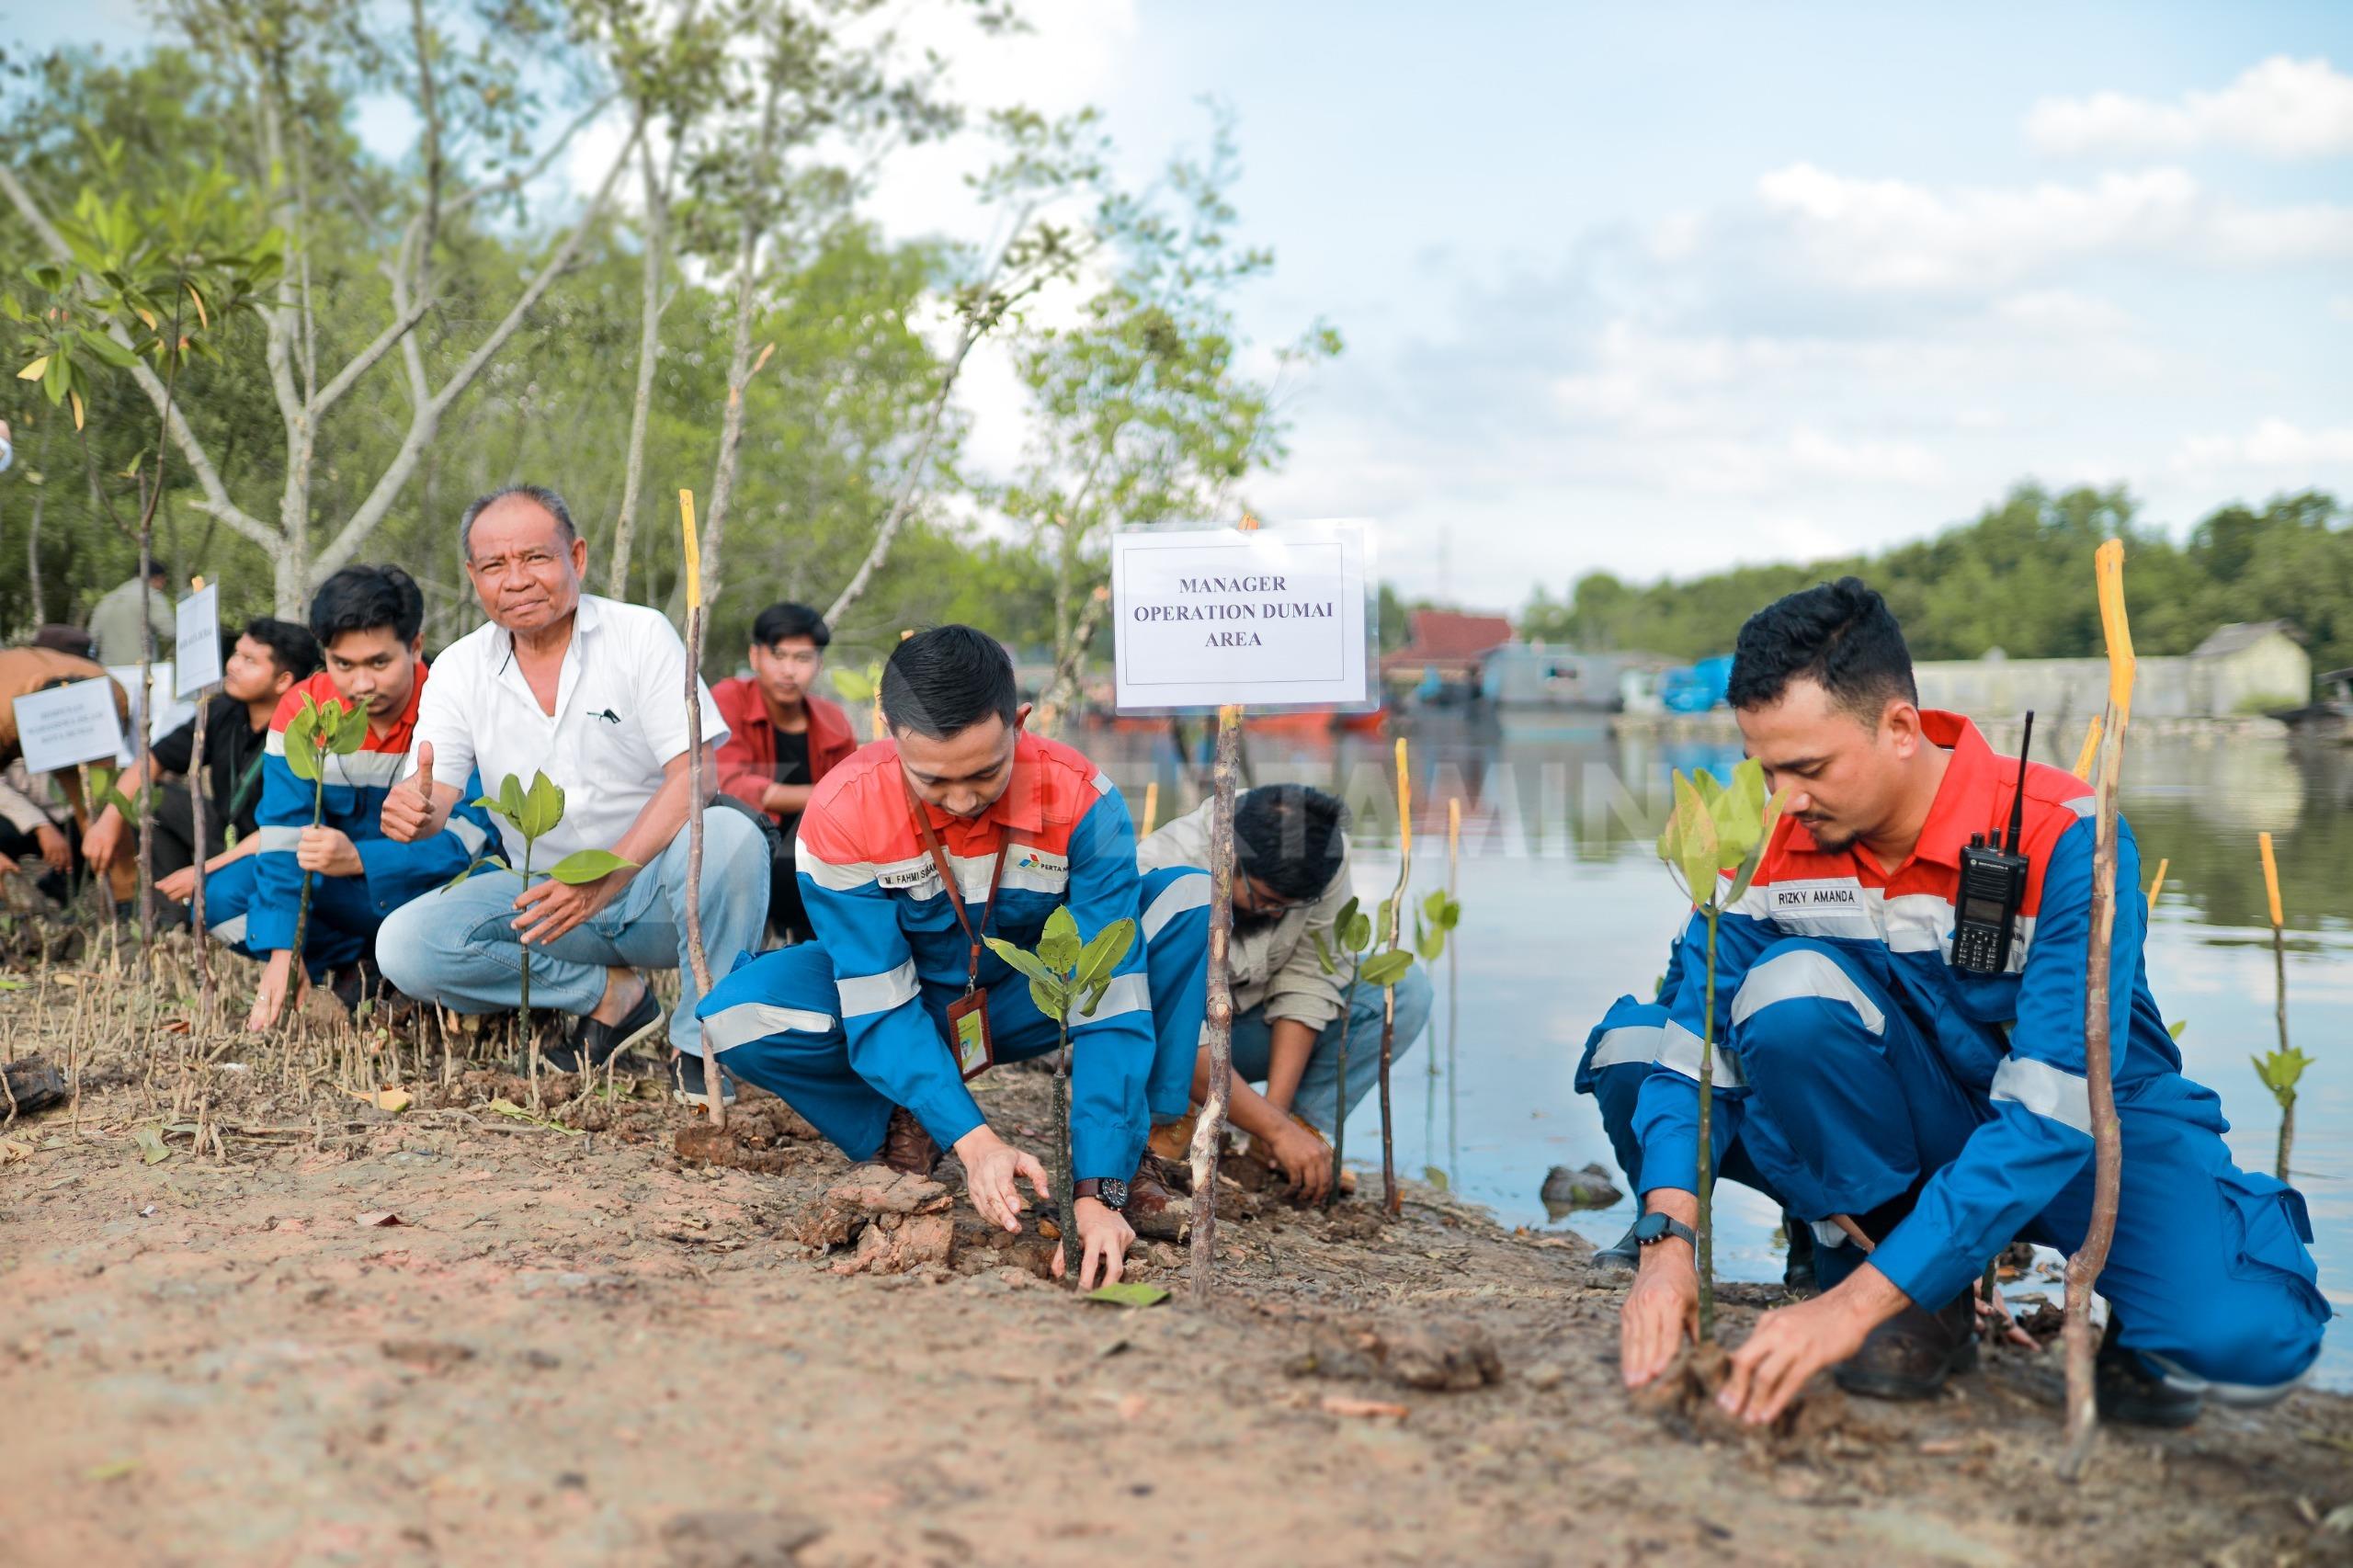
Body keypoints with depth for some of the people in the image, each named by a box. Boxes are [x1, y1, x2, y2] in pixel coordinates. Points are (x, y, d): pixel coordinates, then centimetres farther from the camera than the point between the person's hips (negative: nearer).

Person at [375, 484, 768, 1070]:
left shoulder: (641, 634, -7)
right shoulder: (459, 669, 2)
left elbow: (696, 773, -17)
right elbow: (433, 793, -6)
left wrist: (608, 877, -31)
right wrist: (416, 809, -34)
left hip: (655, 890, -3)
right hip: (544, 893, 3)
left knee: (728, 834, -34)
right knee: (404, 944, -20)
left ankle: (703, 1039, -15)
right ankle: (609, 994, -6)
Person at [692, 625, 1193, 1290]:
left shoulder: (1081, 802, -30)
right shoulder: (840, 816, -28)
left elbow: (1111, 1003, -32)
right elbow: (879, 1007, -26)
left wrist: (1097, 1192, -40)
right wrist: (972, 1140, -40)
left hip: (1034, 1000, 0)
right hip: (910, 991, 1)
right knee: (737, 1018, -29)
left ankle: (1132, 1144, -14)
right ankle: (900, 1131, -3)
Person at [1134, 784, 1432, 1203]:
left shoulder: (1324, 856, -19)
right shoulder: (1159, 869, -32)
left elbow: (1307, 980, -15)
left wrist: (1278, 1106, -22)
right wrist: (1276, 1127, -34)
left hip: (1245, 1025, 5)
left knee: (1405, 988, -14)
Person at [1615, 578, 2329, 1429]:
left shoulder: (2065, 839, -27)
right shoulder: (1774, 843, -13)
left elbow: (2053, 1112, -33)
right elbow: (1695, 1056, -10)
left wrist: (1856, 1304, -39)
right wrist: (1668, 1239, -29)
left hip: (2095, 1119, -3)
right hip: (1914, 1127, 4)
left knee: (2240, 1341, -34)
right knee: (1787, 989, -28)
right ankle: (1924, 1310, -10)